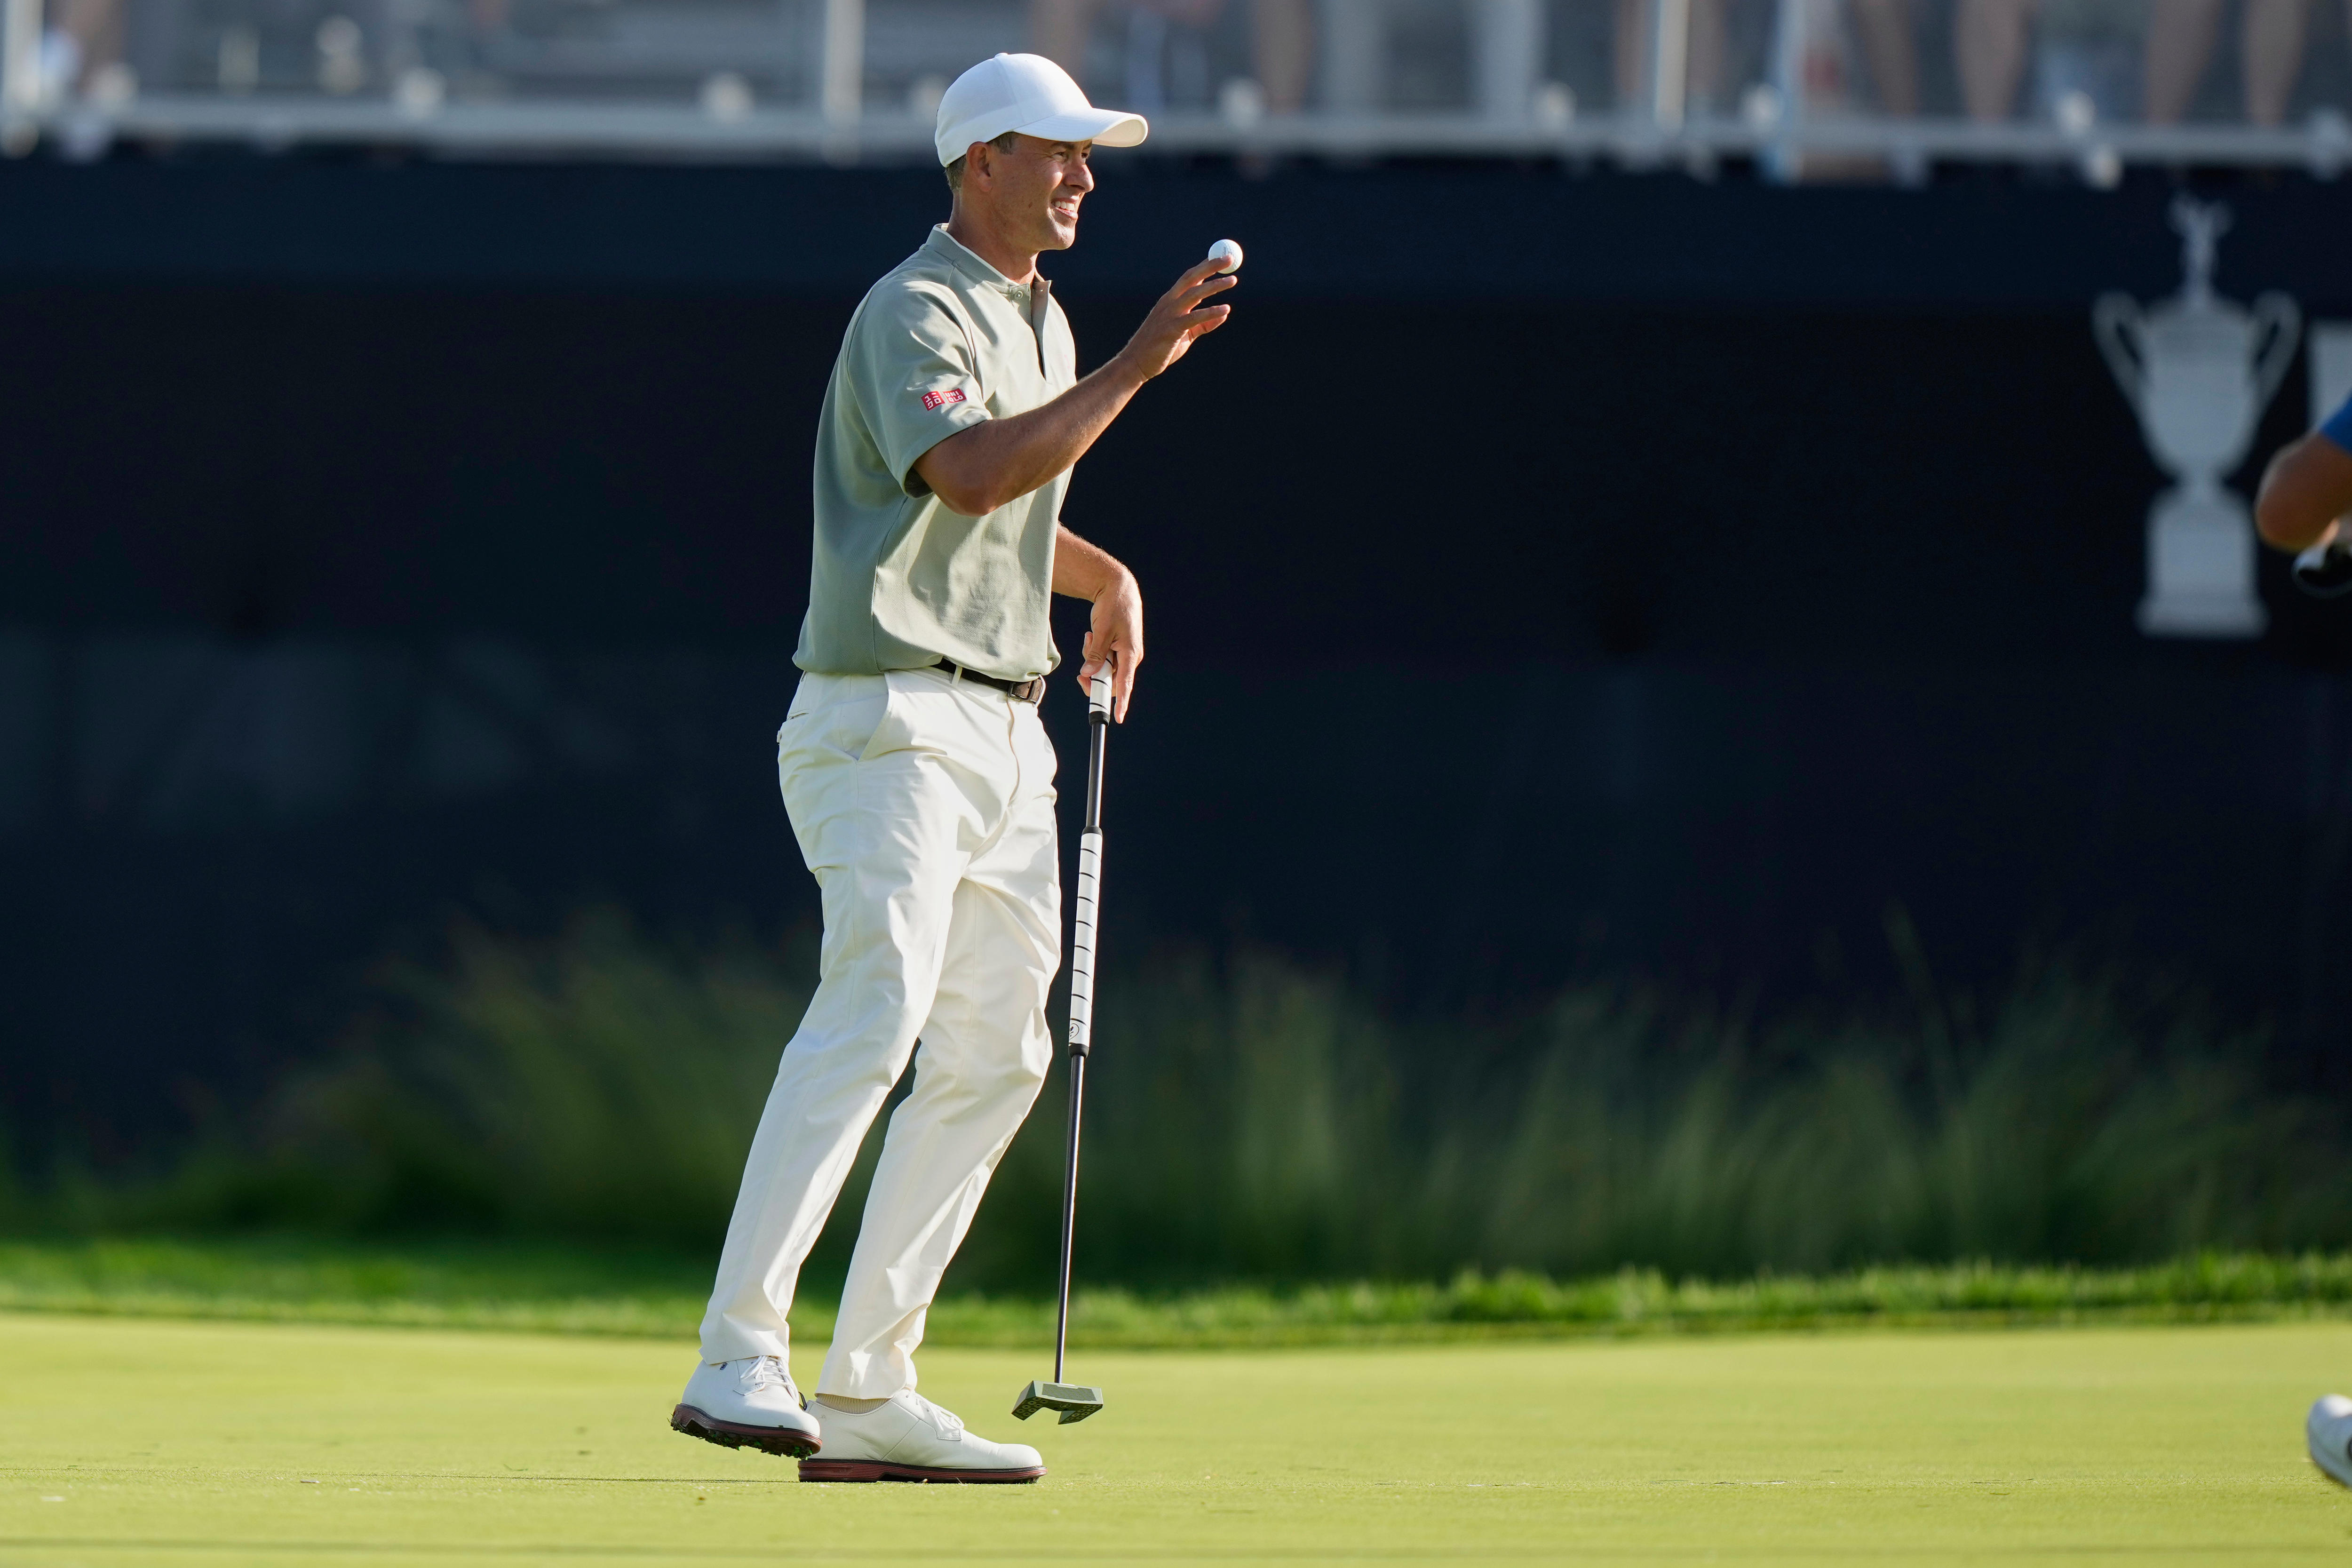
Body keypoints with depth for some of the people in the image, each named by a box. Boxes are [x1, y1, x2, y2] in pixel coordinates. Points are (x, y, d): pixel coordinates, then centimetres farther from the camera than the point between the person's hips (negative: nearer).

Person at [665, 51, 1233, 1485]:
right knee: (876, 1011, -24)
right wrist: (1137, 367, -29)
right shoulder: (915, 315, -11)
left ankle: (868, 1394, 10)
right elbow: (970, 474, -30)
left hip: (1004, 728, 10)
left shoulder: (1043, 325, 19)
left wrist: (1106, 578, 21)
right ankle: (738, 1361, -31)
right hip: (890, 715, -10)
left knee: (996, 1055, 8)